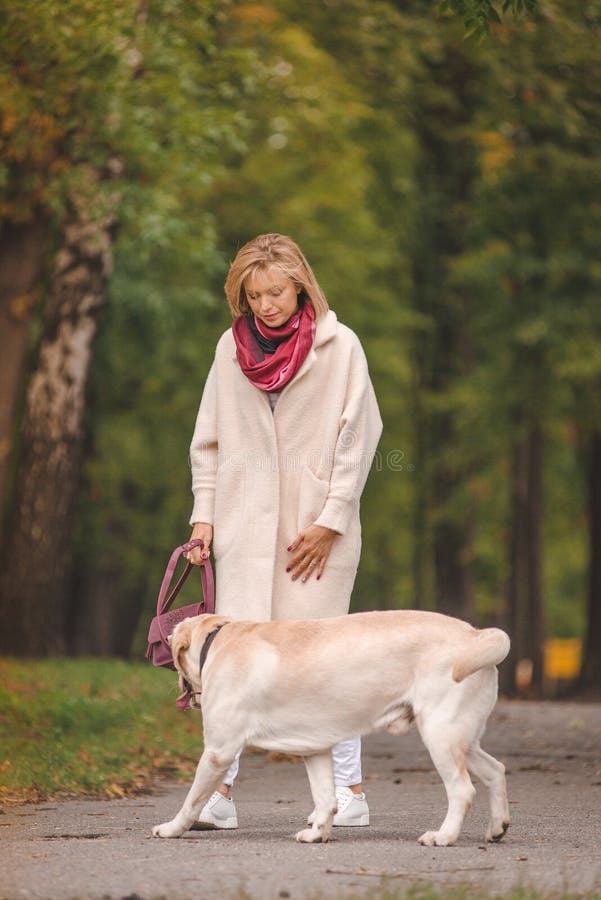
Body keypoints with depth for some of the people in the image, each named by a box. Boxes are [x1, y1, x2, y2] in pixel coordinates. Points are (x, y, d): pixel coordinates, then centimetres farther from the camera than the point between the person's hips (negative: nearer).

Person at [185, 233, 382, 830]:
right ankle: (219, 791, -2)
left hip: (317, 527, -3)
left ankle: (348, 791, 4)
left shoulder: (338, 346, -2)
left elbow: (356, 438, -3)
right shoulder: (232, 348, 8)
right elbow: (210, 439, 14)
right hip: (245, 525, 3)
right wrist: (203, 513, 5)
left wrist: (331, 521, -8)